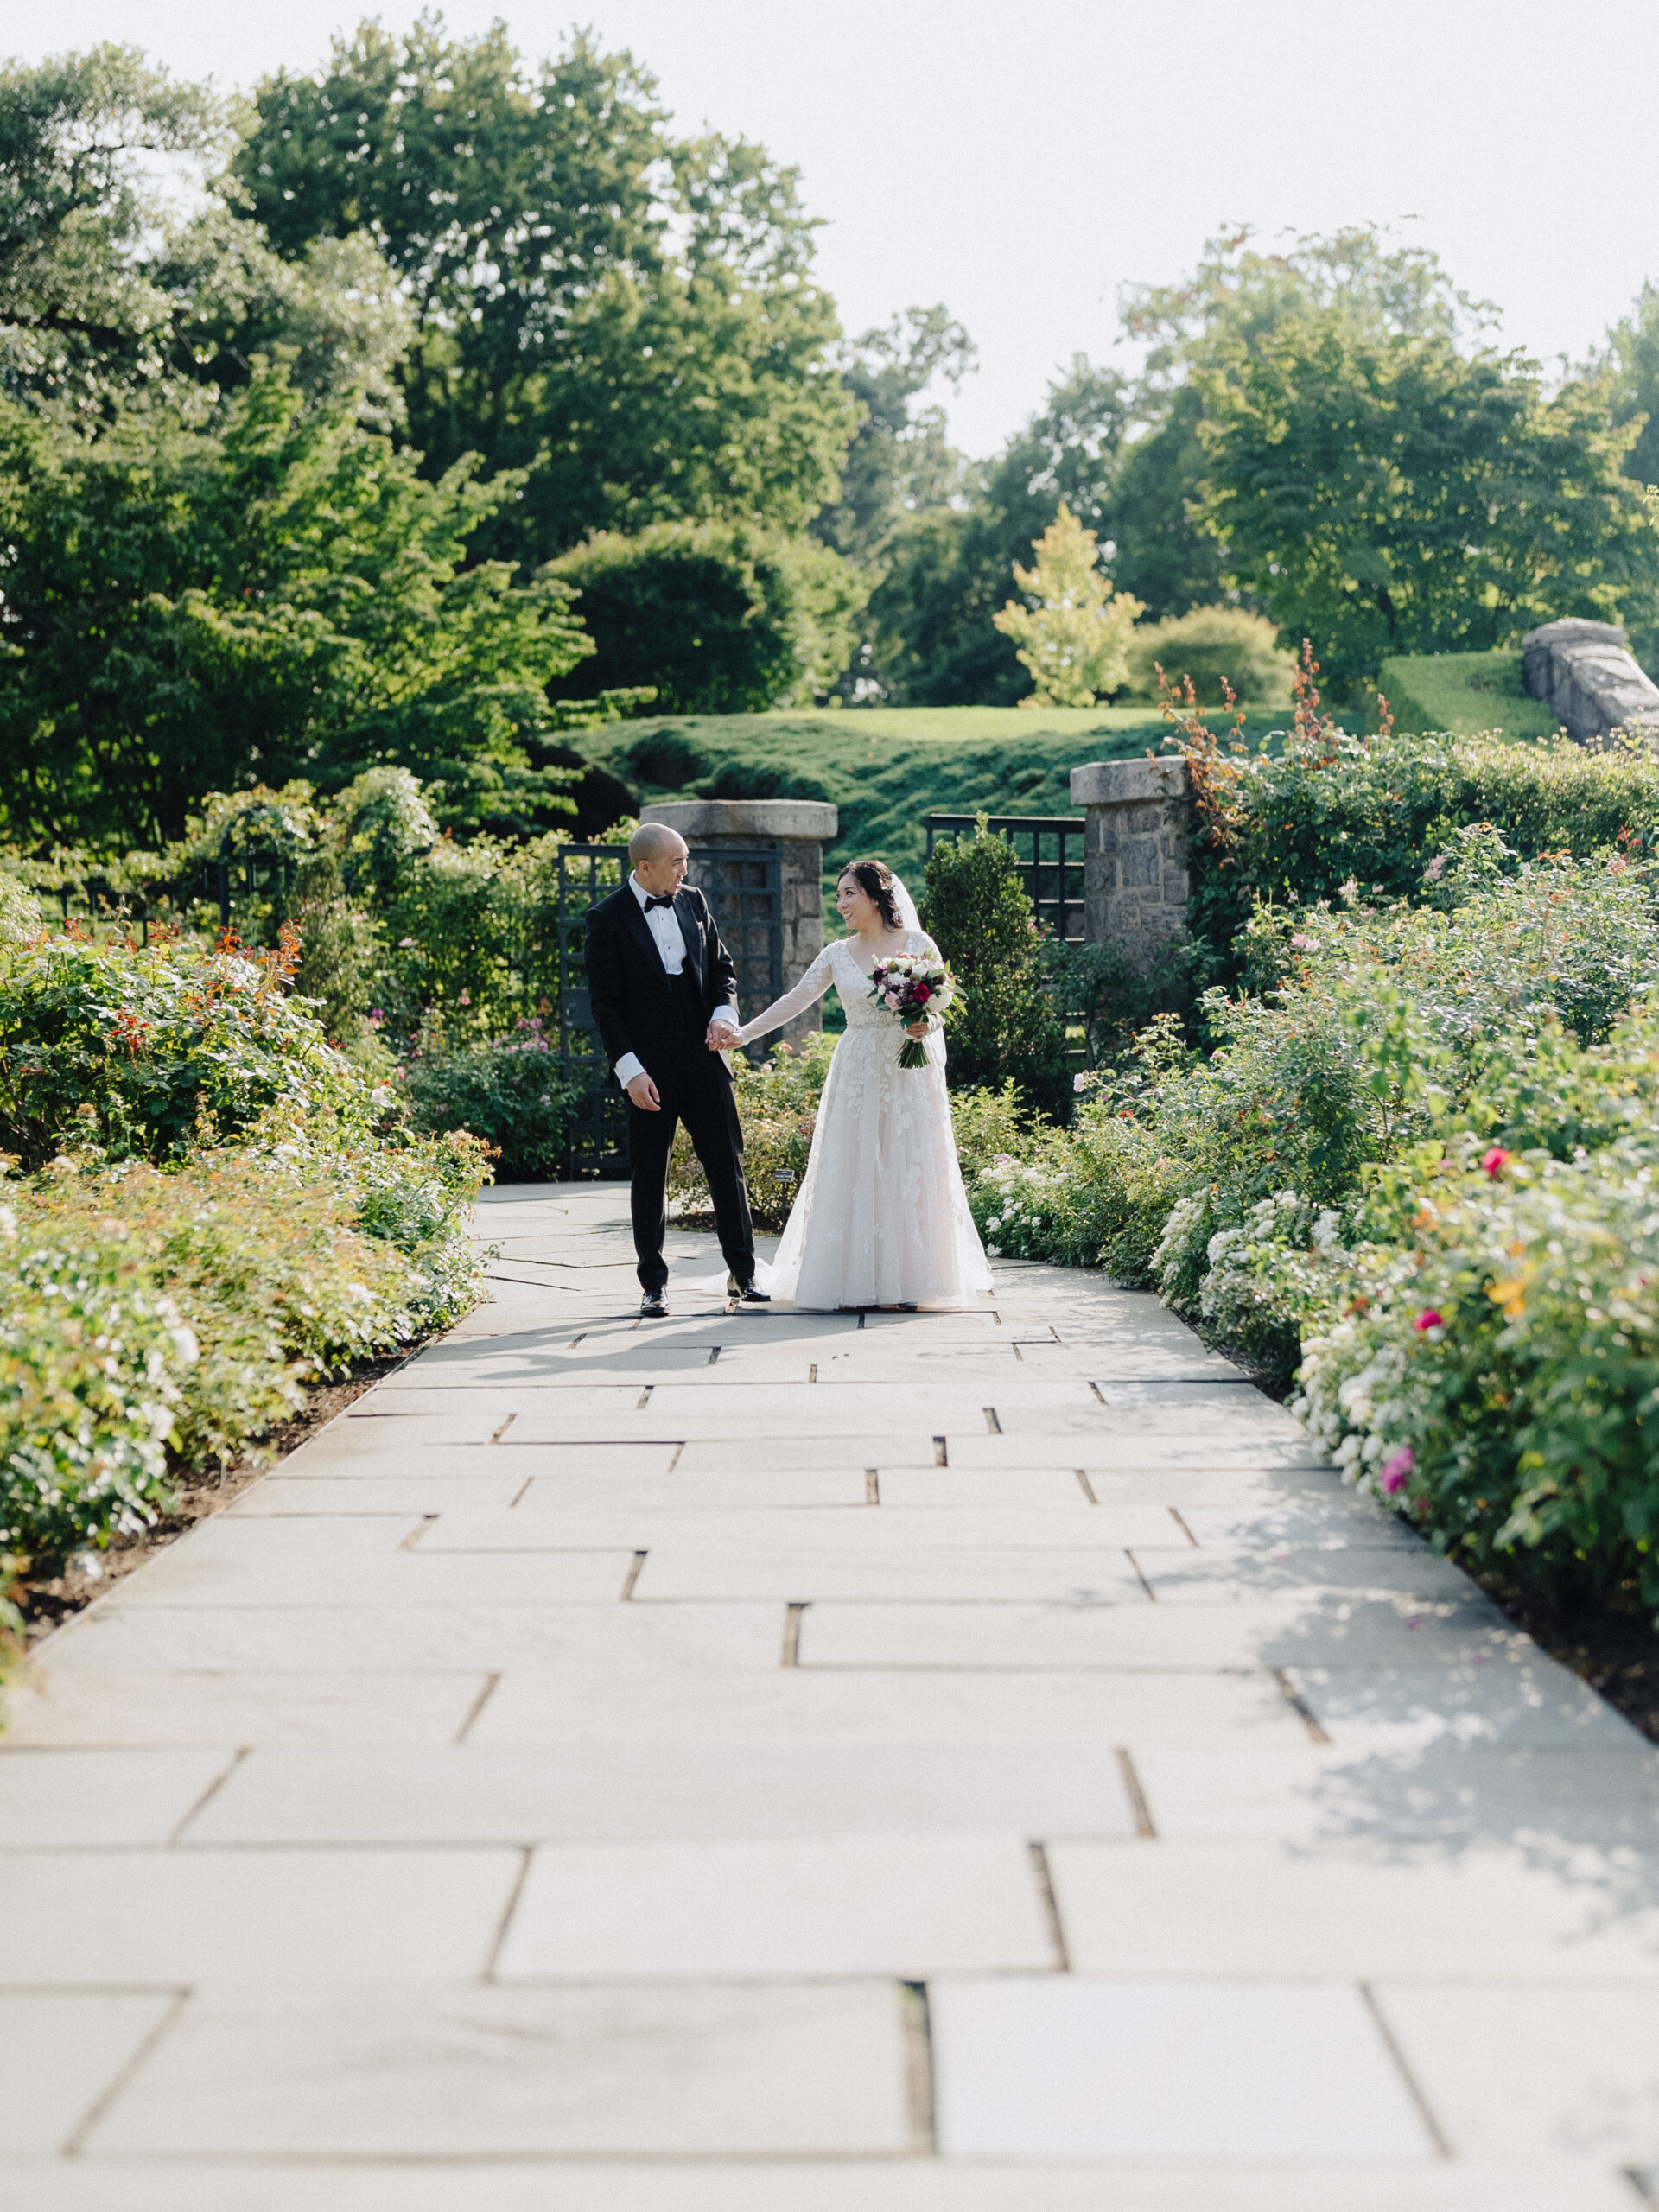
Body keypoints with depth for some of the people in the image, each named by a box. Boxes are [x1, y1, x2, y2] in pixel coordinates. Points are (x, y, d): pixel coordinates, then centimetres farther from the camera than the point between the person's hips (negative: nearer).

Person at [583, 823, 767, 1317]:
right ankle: (653, 1284, 14)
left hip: (704, 1057, 4)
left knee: (728, 1165, 5)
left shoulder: (693, 902, 9)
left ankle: (742, 1274, 15)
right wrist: (630, 1070, -14)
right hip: (649, 1068, -4)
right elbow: (605, 1003, -7)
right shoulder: (608, 918, -6)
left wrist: (724, 1014, -5)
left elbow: (722, 966, 15)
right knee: (649, 1176, 5)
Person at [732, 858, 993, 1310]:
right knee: (854, 1171, -1)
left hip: (910, 1073, -2)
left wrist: (927, 1024, -21)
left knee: (908, 1170, -2)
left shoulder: (918, 945, -1)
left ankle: (907, 1278, 6)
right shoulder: (837, 955, 7)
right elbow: (795, 1000, 7)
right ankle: (859, 1279, 4)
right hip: (857, 1075, 2)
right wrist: (743, 1034, 2)